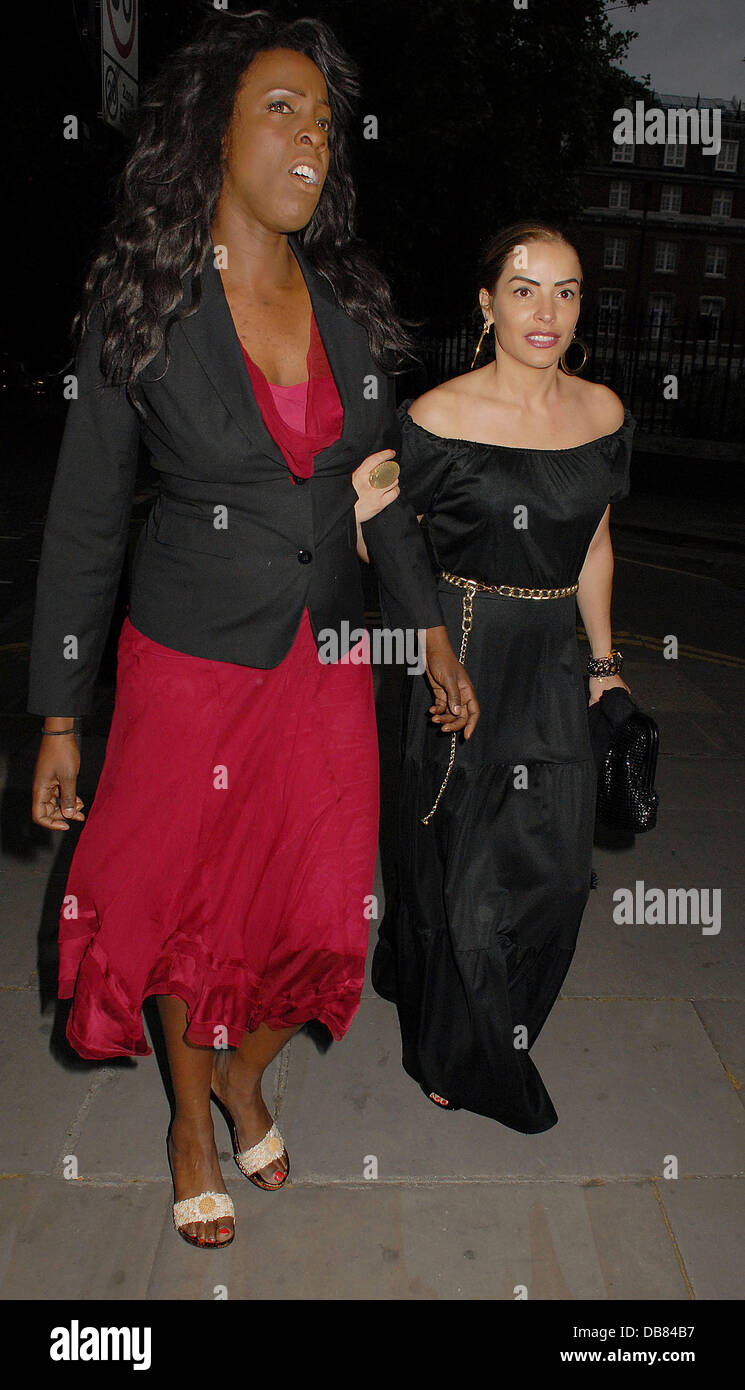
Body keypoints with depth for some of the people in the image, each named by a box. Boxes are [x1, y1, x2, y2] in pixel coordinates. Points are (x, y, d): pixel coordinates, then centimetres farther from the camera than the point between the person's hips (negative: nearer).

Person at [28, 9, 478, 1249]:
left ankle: (246, 1075, 41)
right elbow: (83, 522, -5)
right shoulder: (141, 305, -8)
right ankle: (191, 1120, 41)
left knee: (321, 914, 7)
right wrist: (60, 722, -6)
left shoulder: (351, 302, 4)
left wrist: (432, 630, 10)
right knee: (186, 909, 12)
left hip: (327, 662, 4)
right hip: (190, 666, -3)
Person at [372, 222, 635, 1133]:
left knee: (556, 865, 7)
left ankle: (496, 1020, 38)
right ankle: (458, 1055, 35)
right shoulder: (440, 417, -11)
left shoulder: (603, 414, 4)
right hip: (462, 656, -4)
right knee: (462, 861, 8)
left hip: (553, 659, 5)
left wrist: (603, 661, 15)